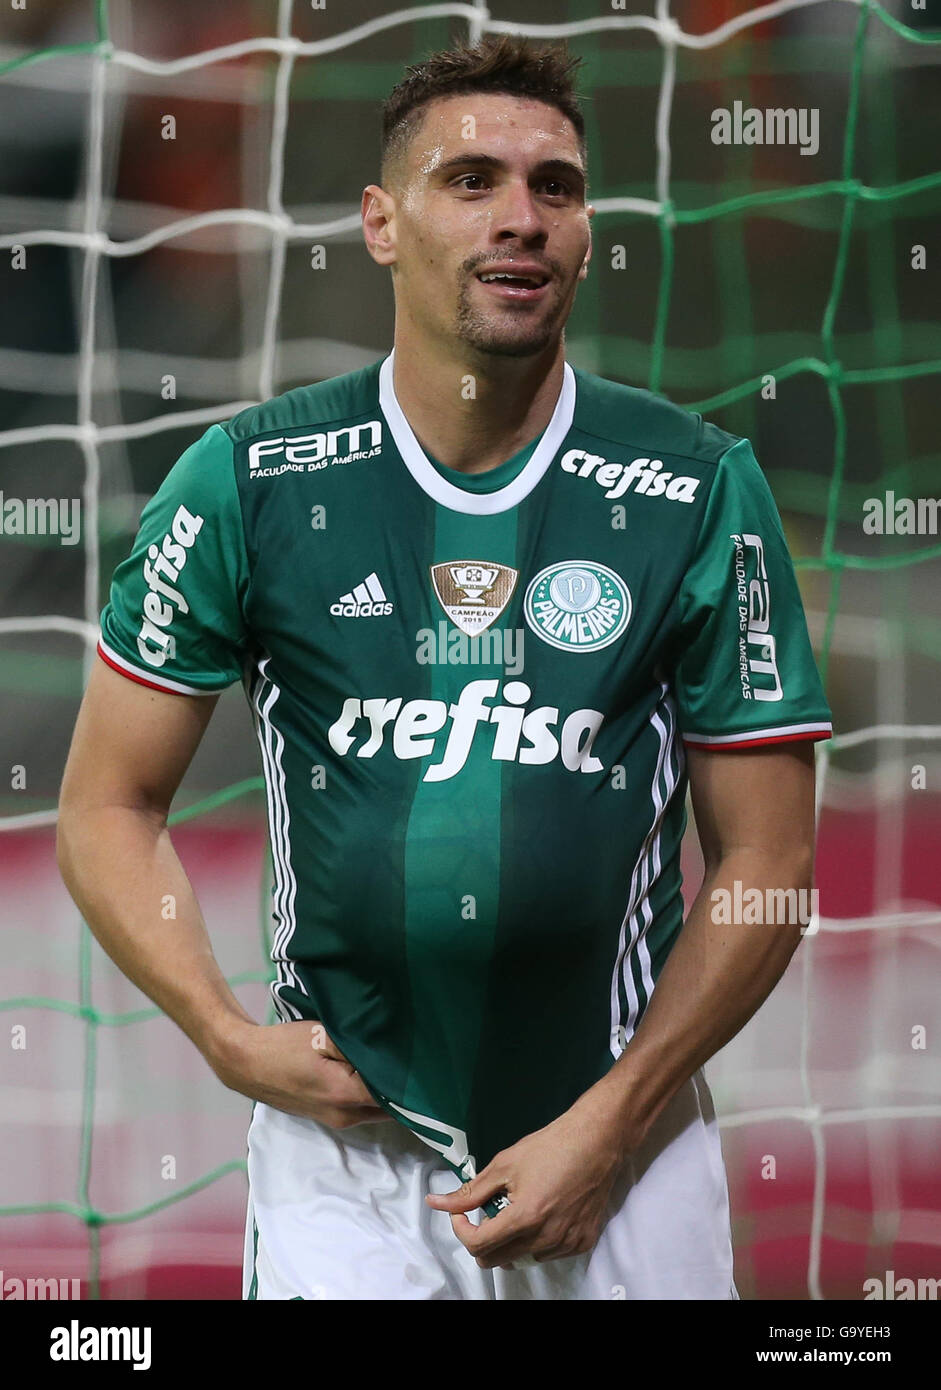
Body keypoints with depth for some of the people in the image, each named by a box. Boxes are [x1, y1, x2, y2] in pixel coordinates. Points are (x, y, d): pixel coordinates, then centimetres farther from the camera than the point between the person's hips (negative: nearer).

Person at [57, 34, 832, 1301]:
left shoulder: (701, 492, -4)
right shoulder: (250, 483, -3)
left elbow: (763, 856, -2)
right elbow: (108, 805, 3)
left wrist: (609, 1124, -9)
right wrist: (227, 1037, -10)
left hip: (623, 1142, 1)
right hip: (342, 1144, 0)